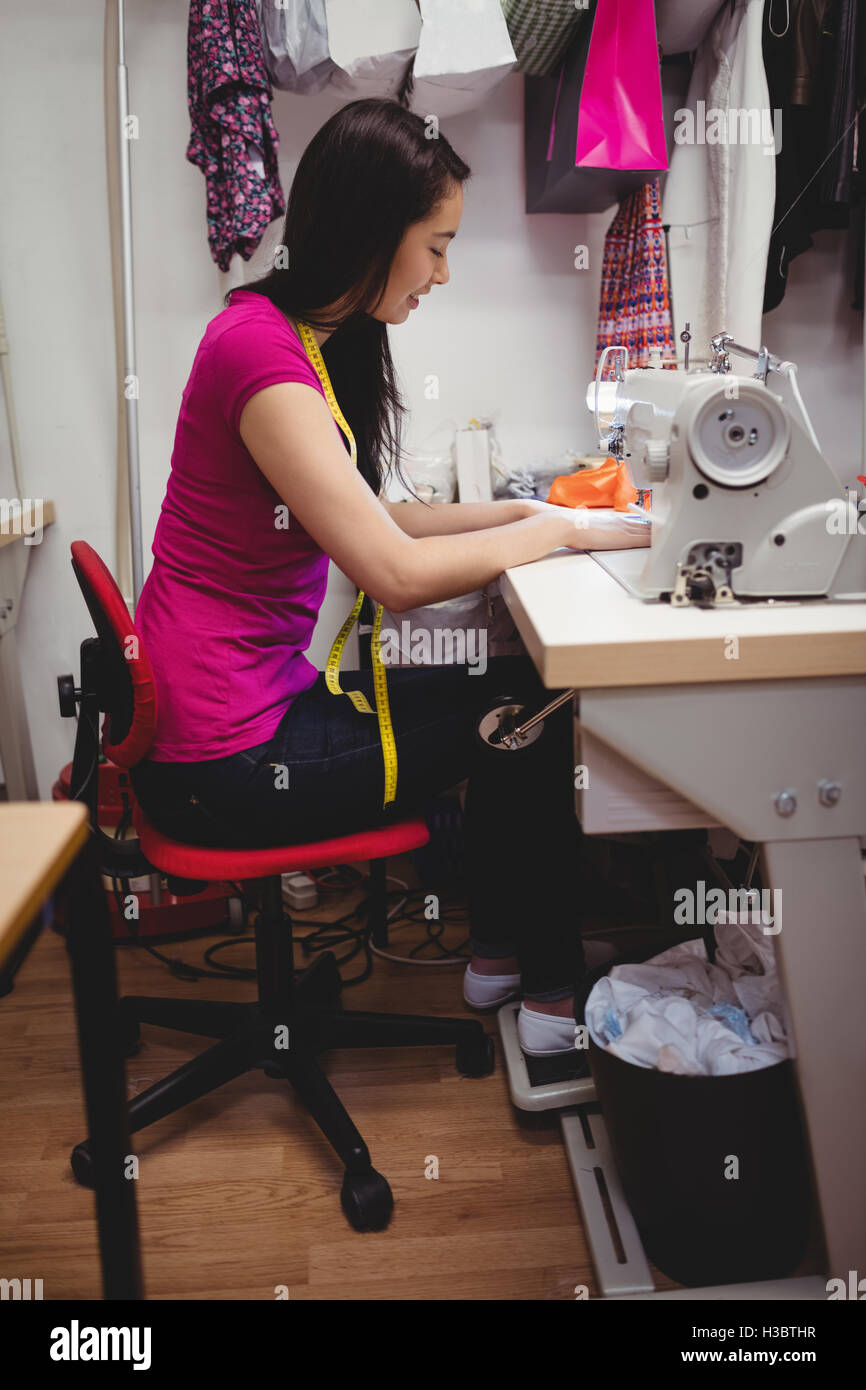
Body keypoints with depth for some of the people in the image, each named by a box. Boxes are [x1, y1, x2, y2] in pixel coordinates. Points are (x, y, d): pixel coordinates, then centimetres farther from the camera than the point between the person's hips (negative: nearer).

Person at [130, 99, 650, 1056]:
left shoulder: (305, 340, 10)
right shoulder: (263, 350, -22)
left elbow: (365, 519, 15)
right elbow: (396, 574, -26)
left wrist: (515, 511, 6)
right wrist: (562, 534, -13)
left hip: (258, 694, 10)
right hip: (227, 761, -9)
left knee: (511, 697, 14)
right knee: (536, 714, 1)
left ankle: (498, 954, 28)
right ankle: (550, 989, 20)